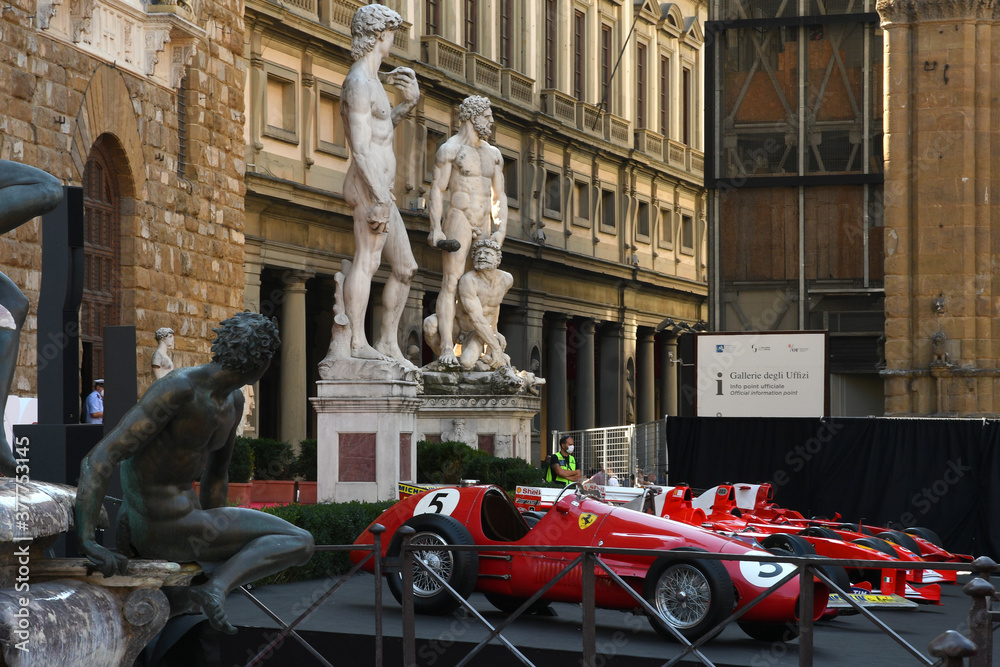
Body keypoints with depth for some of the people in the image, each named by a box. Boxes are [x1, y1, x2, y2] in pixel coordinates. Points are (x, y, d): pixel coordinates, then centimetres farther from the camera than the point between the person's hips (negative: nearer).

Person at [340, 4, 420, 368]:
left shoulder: (370, 80, 20)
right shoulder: (360, 84, -11)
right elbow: (361, 147, -19)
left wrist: (408, 103, 20)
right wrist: (380, 198, -25)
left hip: (380, 189, 11)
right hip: (369, 186, -11)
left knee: (405, 268, 11)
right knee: (366, 260, -18)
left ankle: (388, 343, 14)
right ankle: (357, 342, -23)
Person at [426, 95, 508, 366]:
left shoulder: (493, 154, 16)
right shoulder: (450, 149, -2)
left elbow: (499, 196, 15)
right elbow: (437, 190, -7)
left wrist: (501, 230, 1)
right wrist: (436, 228, -17)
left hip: (484, 225, 6)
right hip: (459, 219, -6)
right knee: (451, 283, -13)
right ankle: (447, 349, -19)